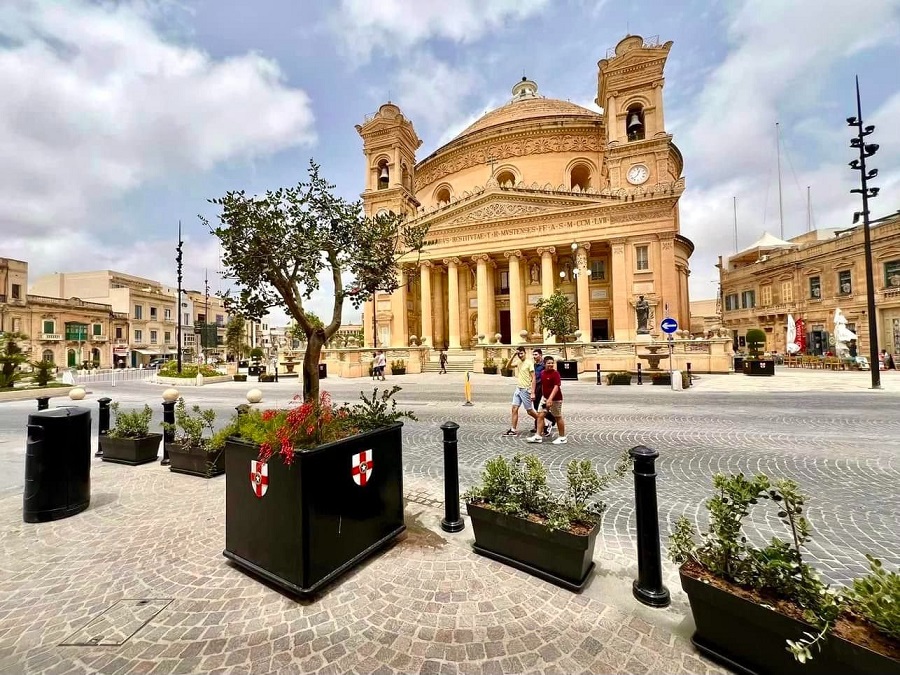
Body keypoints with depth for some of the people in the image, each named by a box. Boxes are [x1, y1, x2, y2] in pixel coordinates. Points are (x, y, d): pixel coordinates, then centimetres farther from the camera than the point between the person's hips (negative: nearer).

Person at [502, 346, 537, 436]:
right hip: (518, 389, 6)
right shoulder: (518, 362, 8)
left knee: (530, 411, 3)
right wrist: (513, 355, -10)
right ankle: (513, 430, 5)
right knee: (514, 409, 1)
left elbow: (533, 378, -14)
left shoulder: (529, 362, -12)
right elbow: (508, 366, -2)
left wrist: (533, 393, -19)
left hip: (526, 390, -6)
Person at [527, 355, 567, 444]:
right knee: (540, 416, 3)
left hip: (555, 399, -7)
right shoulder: (543, 374, 6)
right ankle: (538, 436, 9)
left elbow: (556, 387, -25)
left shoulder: (555, 374, -16)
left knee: (558, 417, 6)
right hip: (546, 399, 7)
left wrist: (550, 398, -34)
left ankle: (563, 437, 21)